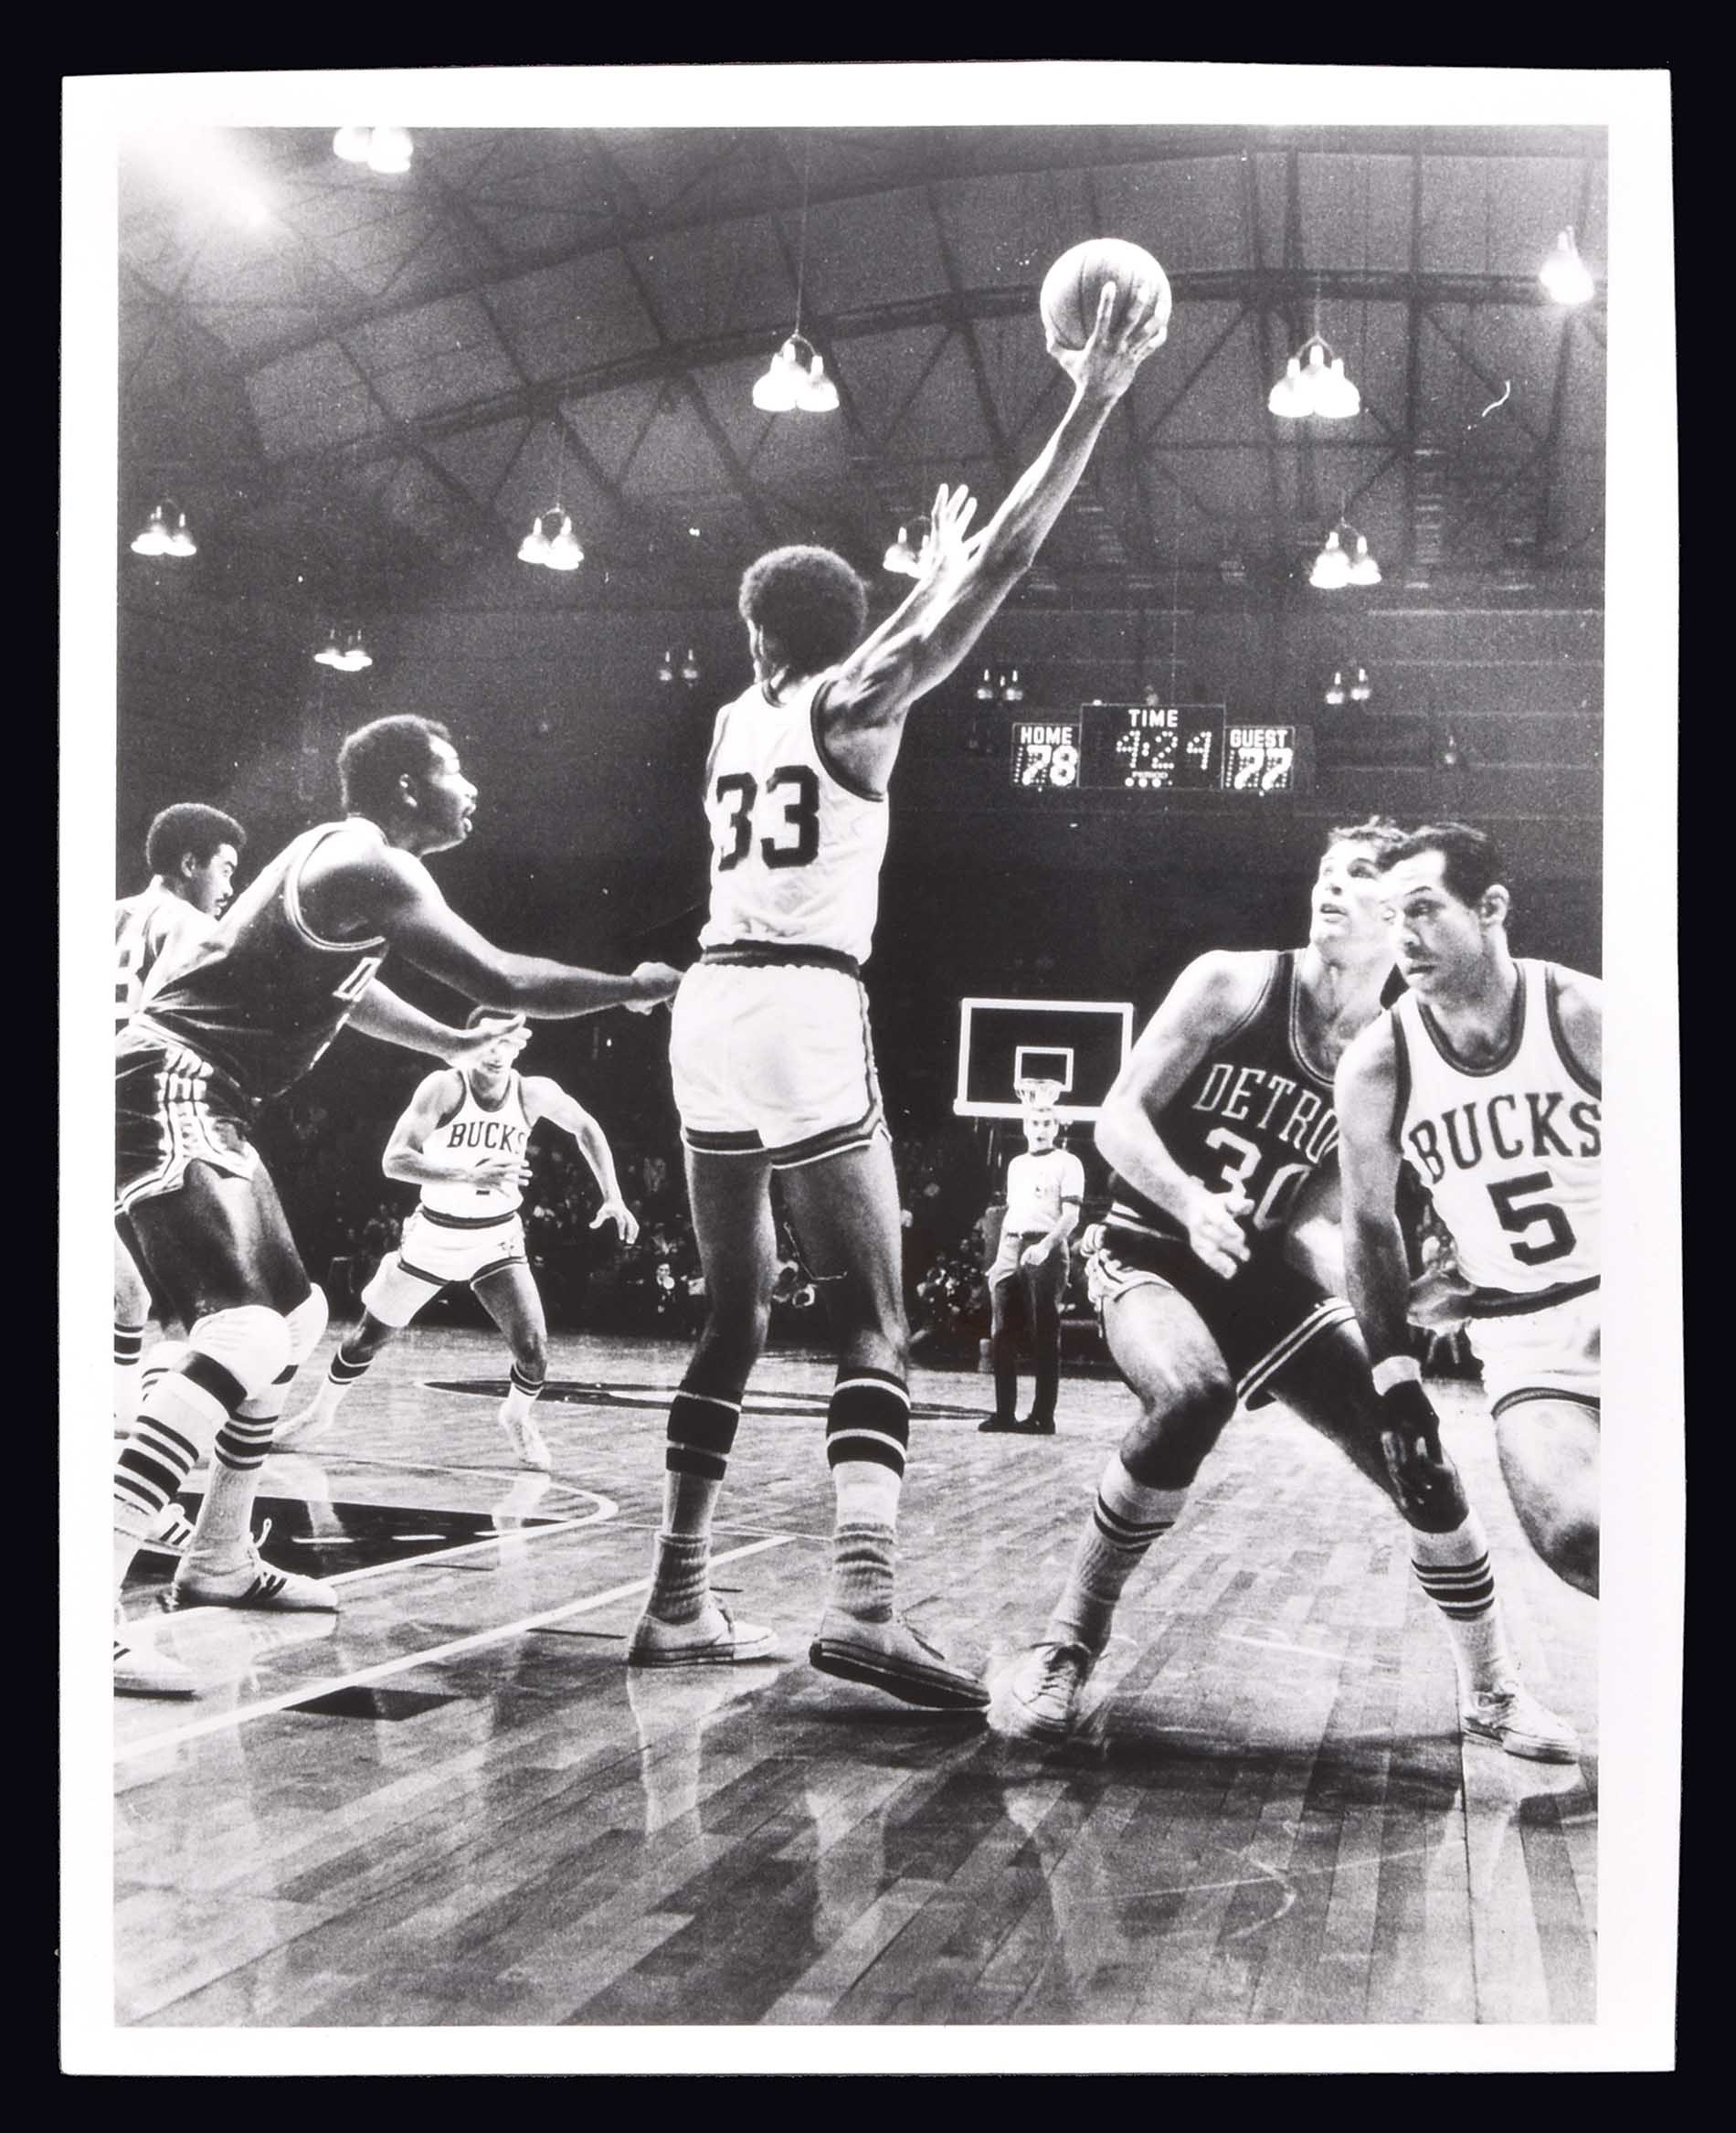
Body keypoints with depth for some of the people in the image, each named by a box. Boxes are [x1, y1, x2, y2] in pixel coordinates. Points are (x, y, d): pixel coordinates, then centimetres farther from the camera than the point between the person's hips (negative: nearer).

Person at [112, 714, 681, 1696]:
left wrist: (452, 1044, 43)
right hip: (172, 1089, -11)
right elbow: (501, 979, -20)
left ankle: (219, 1560, 29)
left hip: (198, 1102, 11)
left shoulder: (337, 853, 18)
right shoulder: (374, 866, -13)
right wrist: (633, 988, -7)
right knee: (246, 1332, -25)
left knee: (296, 1316, 21)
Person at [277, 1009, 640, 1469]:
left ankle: (518, 1418, 19)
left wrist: (613, 1197, 2)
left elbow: (586, 1128, 8)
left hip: (497, 1240, 1)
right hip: (435, 1233, -1)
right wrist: (470, 1176, -40)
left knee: (533, 1348, -13)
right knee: (370, 1336, 9)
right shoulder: (444, 1087, -21)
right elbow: (394, 1160, -29)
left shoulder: (535, 1093, -12)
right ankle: (320, 1414, 35)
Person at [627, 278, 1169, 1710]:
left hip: (710, 1009, 7)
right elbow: (1001, 575, -3)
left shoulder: (735, 721, 19)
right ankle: (865, 1605, -23)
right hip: (806, 1013, -7)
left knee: (735, 1318, 14)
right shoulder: (855, 702, 1)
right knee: (874, 1323, -8)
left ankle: (679, 1604, 13)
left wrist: (928, 569, 50)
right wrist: (1094, 405, 2)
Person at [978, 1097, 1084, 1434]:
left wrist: (1046, 1245, -23)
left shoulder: (1067, 1163, 0)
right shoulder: (1016, 1164, 21)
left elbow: (1071, 1216, -9)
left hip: (1045, 1252, -6)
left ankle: (1043, 1416, -4)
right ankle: (1004, 1413, 8)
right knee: (1001, 1334, 3)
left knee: (1045, 1336, -5)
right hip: (1010, 1249, 7)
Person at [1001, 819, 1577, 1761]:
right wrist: (1191, 1203, -30)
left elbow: (1314, 1221, -1)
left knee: (1419, 1463, -5)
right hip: (1150, 1254, -4)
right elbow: (1117, 1119, -12)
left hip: (1266, 1278, 4)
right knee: (1191, 1396, -36)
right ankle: (1067, 1645, -20)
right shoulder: (1230, 984, -11)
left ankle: (1490, 1691, 19)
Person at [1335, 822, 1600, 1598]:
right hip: (1523, 1336, 1)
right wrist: (1394, 1370, 6)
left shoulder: (1584, 1017, -14)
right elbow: (1371, 1222, 7)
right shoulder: (1375, 1066, -8)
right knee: (1574, 1538, -23)